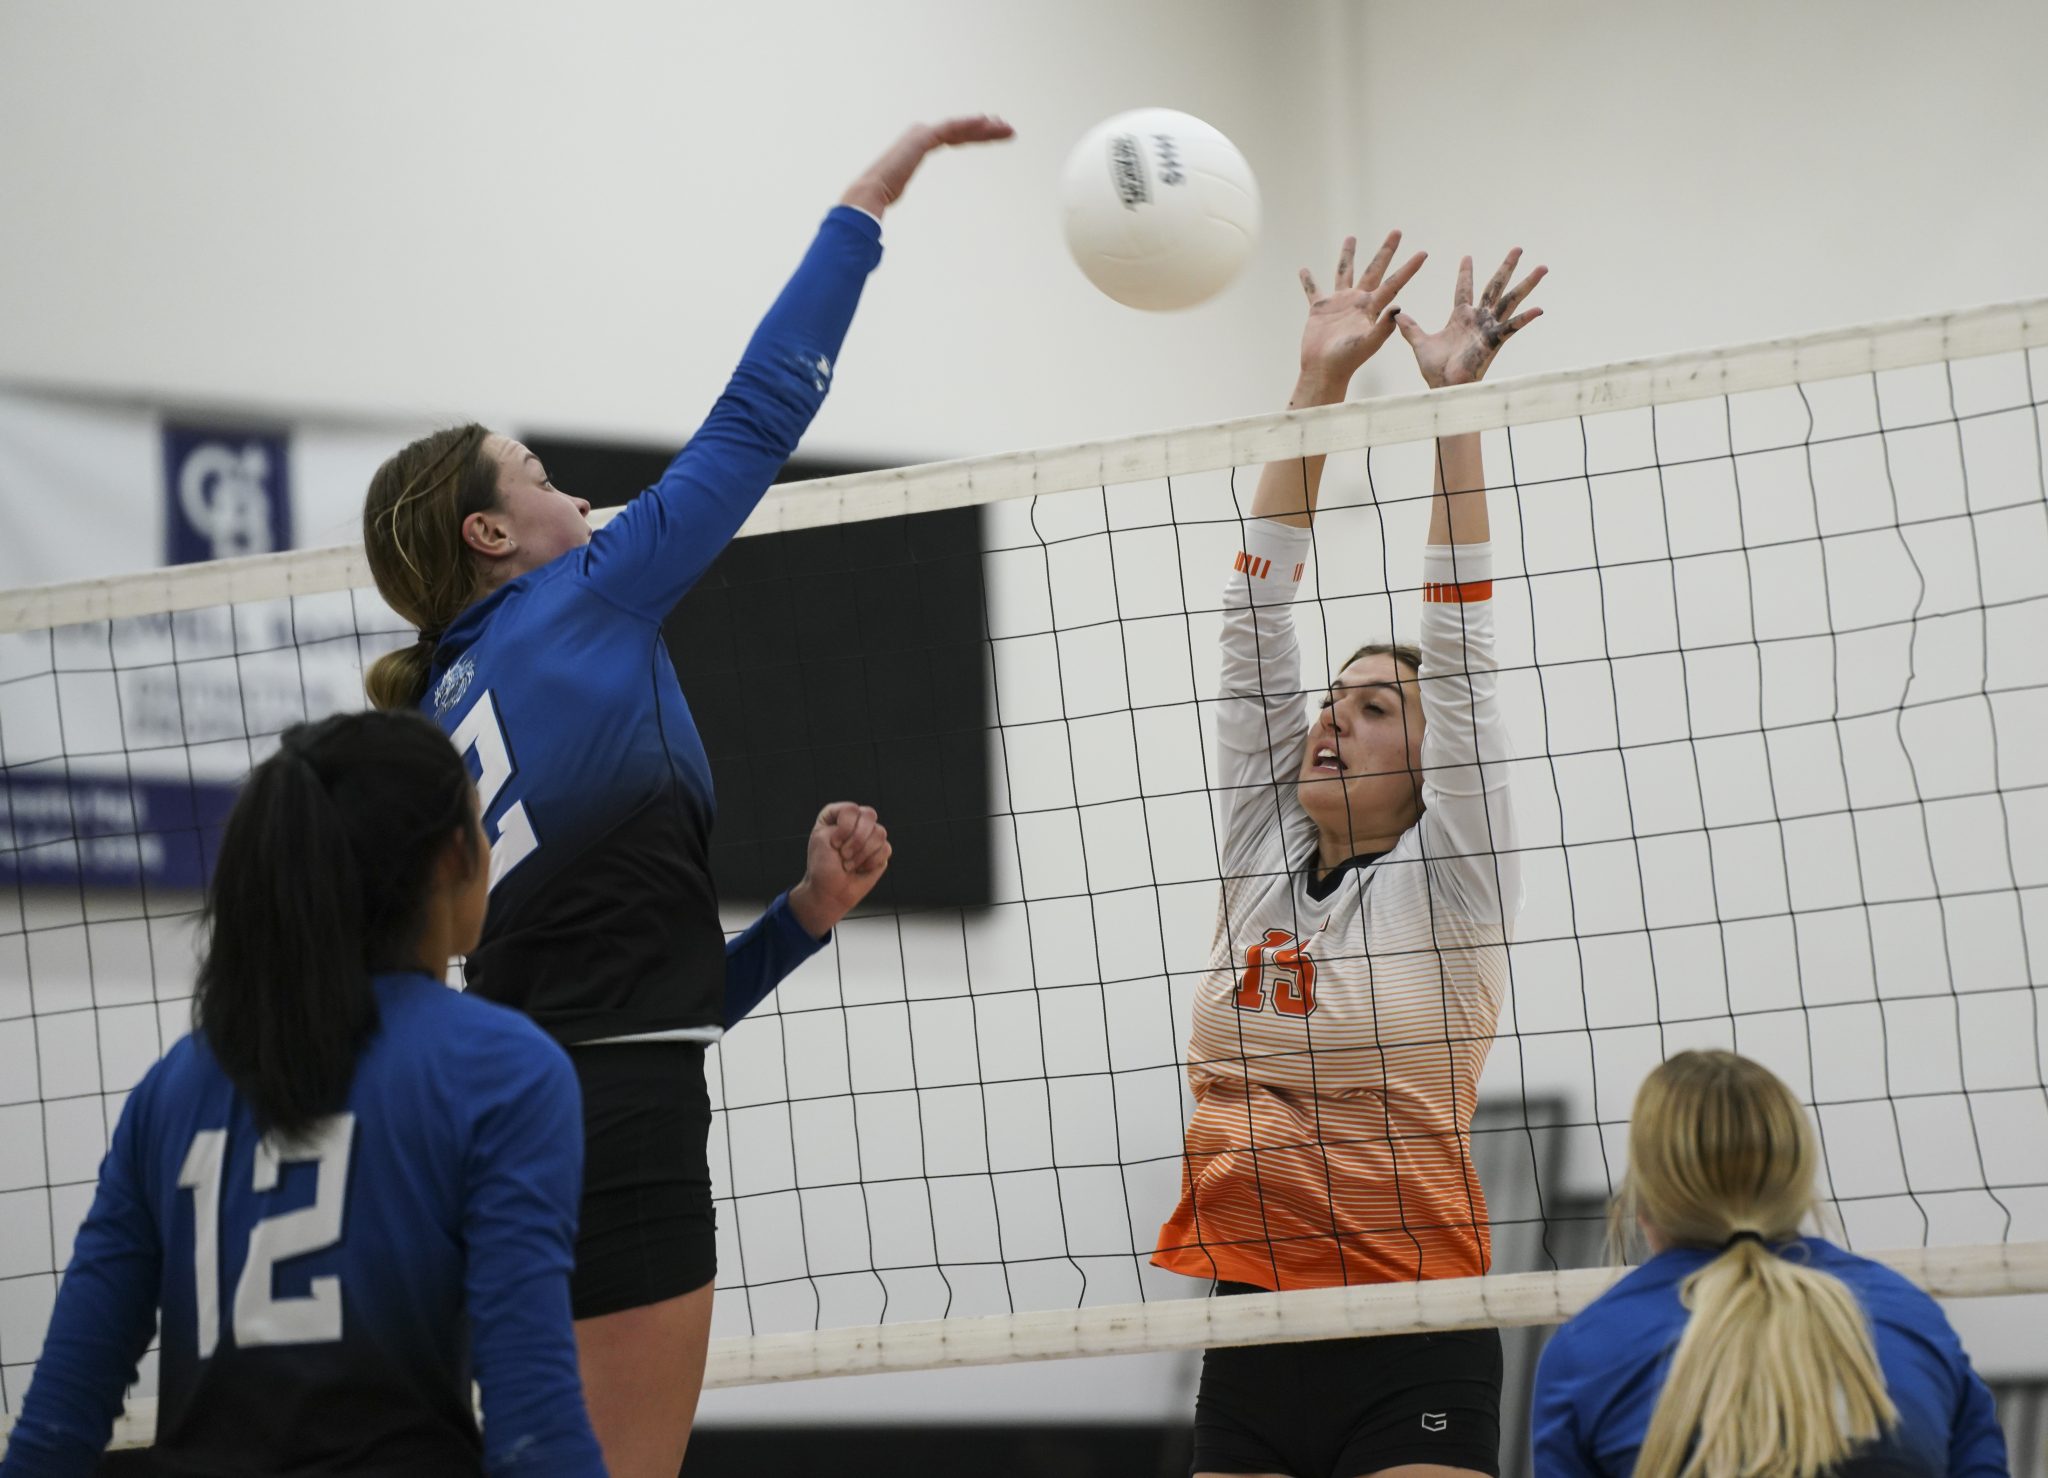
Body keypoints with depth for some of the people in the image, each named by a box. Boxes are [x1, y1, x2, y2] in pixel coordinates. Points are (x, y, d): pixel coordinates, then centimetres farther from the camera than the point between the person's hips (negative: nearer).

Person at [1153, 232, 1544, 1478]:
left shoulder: (1447, 885, 0)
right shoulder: (1266, 859, 11)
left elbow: (1459, 649, -5)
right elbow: (1259, 618, 9)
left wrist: (1456, 401, -7)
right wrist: (1319, 381, 6)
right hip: (1250, 1340, 5)